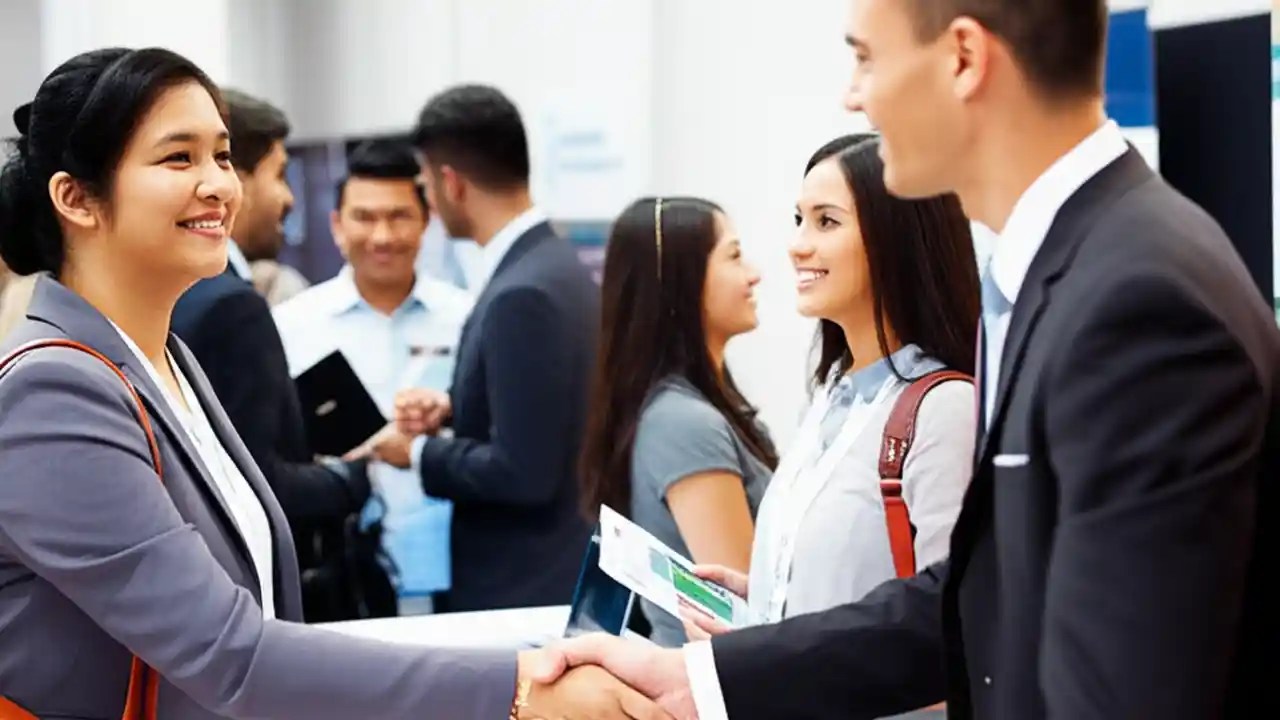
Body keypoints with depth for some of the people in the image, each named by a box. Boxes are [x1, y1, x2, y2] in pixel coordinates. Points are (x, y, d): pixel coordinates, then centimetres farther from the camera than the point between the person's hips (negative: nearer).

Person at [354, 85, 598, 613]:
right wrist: (453, 407, 7)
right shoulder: (553, 265, 7)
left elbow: (521, 473, -24)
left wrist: (420, 452, -10)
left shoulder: (522, 295, -22)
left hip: (526, 592, -9)